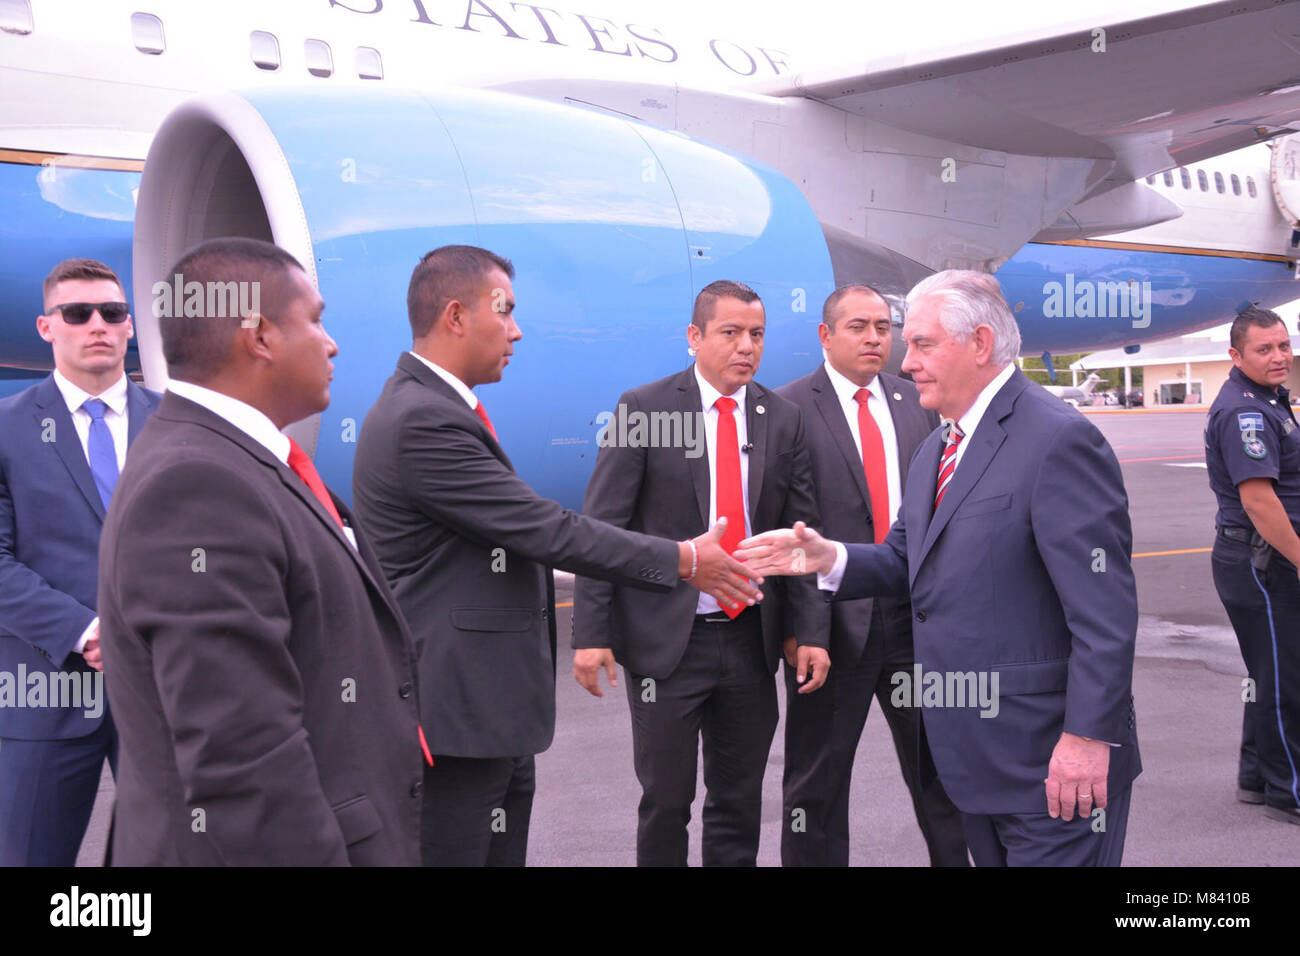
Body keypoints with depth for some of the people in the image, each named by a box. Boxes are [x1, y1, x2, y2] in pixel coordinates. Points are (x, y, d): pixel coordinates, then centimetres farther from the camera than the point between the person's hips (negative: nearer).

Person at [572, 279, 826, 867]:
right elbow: (601, 528, -7)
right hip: (665, 638, -3)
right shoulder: (643, 409, -5)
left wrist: (810, 631, -1)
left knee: (739, 802, 13)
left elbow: (800, 533, 7)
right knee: (665, 800, 6)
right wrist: (591, 632, -13)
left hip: (750, 637, 4)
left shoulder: (783, 420, 5)